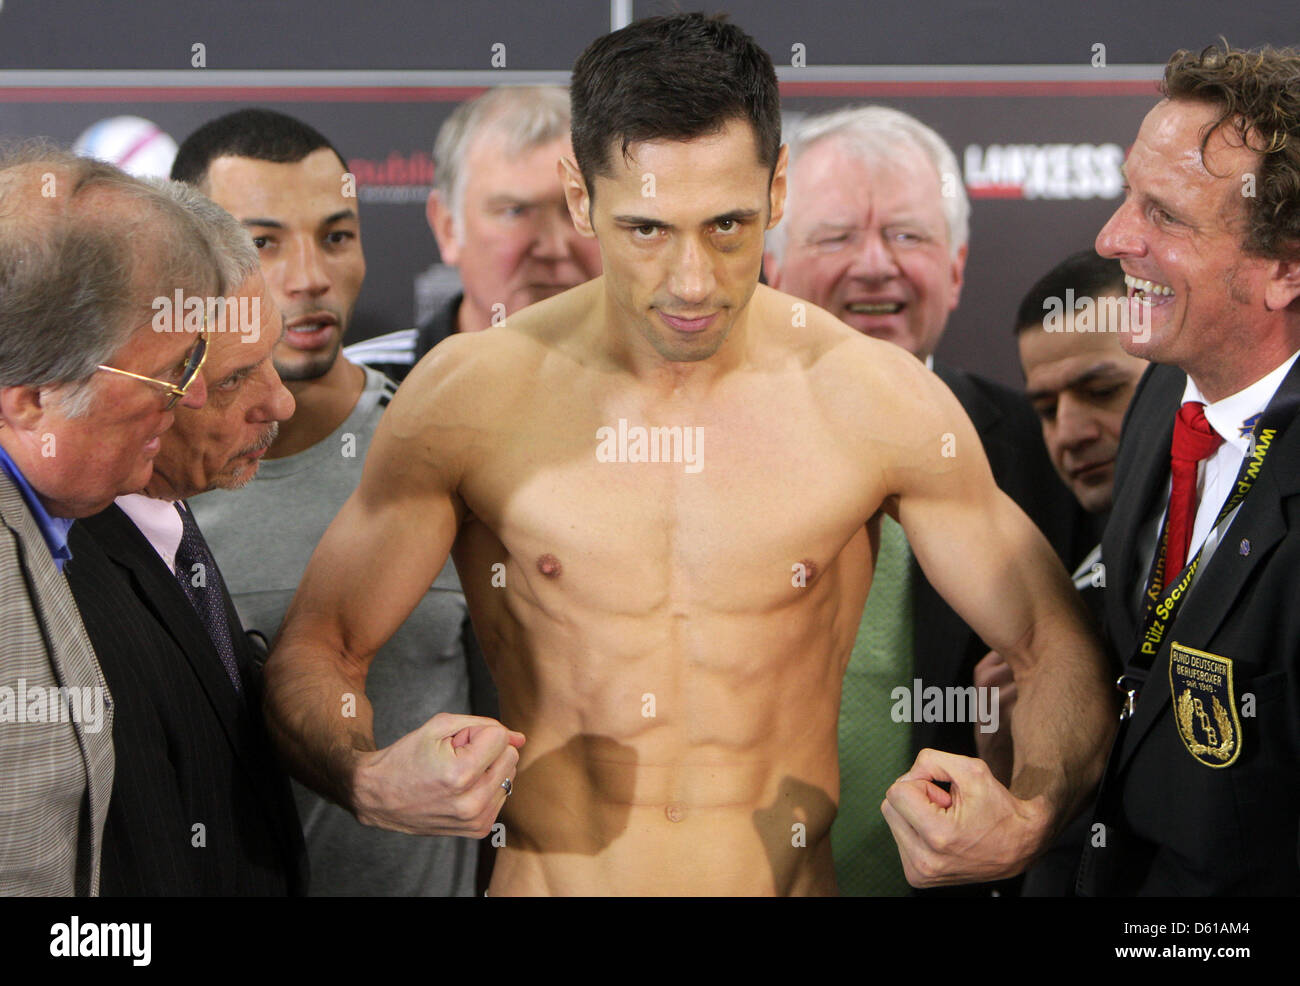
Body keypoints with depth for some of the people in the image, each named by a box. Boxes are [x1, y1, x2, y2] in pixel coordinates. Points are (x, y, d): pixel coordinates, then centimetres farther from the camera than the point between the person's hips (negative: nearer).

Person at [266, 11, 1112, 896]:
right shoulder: (471, 396, -8)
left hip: (790, 877, 1)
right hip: (547, 877, 0)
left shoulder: (876, 403, -8)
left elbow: (1062, 648, -1)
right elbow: (311, 656, -3)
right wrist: (371, 781, -25)